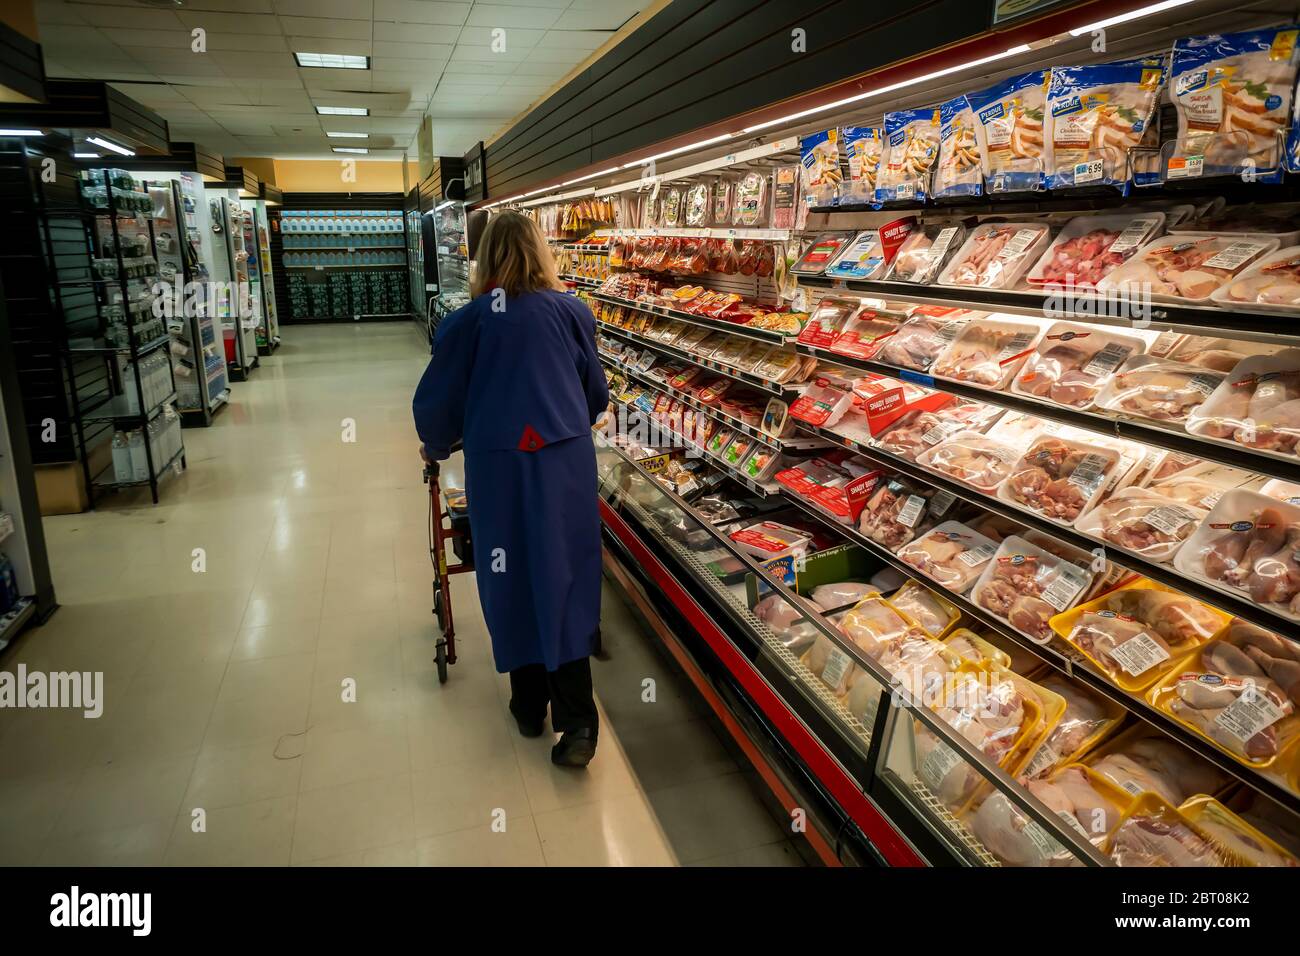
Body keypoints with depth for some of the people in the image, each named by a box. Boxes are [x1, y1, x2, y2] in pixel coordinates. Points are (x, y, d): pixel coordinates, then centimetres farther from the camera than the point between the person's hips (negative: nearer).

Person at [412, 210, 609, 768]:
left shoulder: (470, 320, -2)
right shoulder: (571, 311, 3)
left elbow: (438, 399, 4)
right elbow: (596, 393, 13)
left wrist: (437, 447, 24)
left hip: (499, 464, -1)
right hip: (566, 460, 2)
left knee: (513, 580, 11)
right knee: (566, 581, 5)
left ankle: (529, 705, 25)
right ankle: (575, 718, 2)